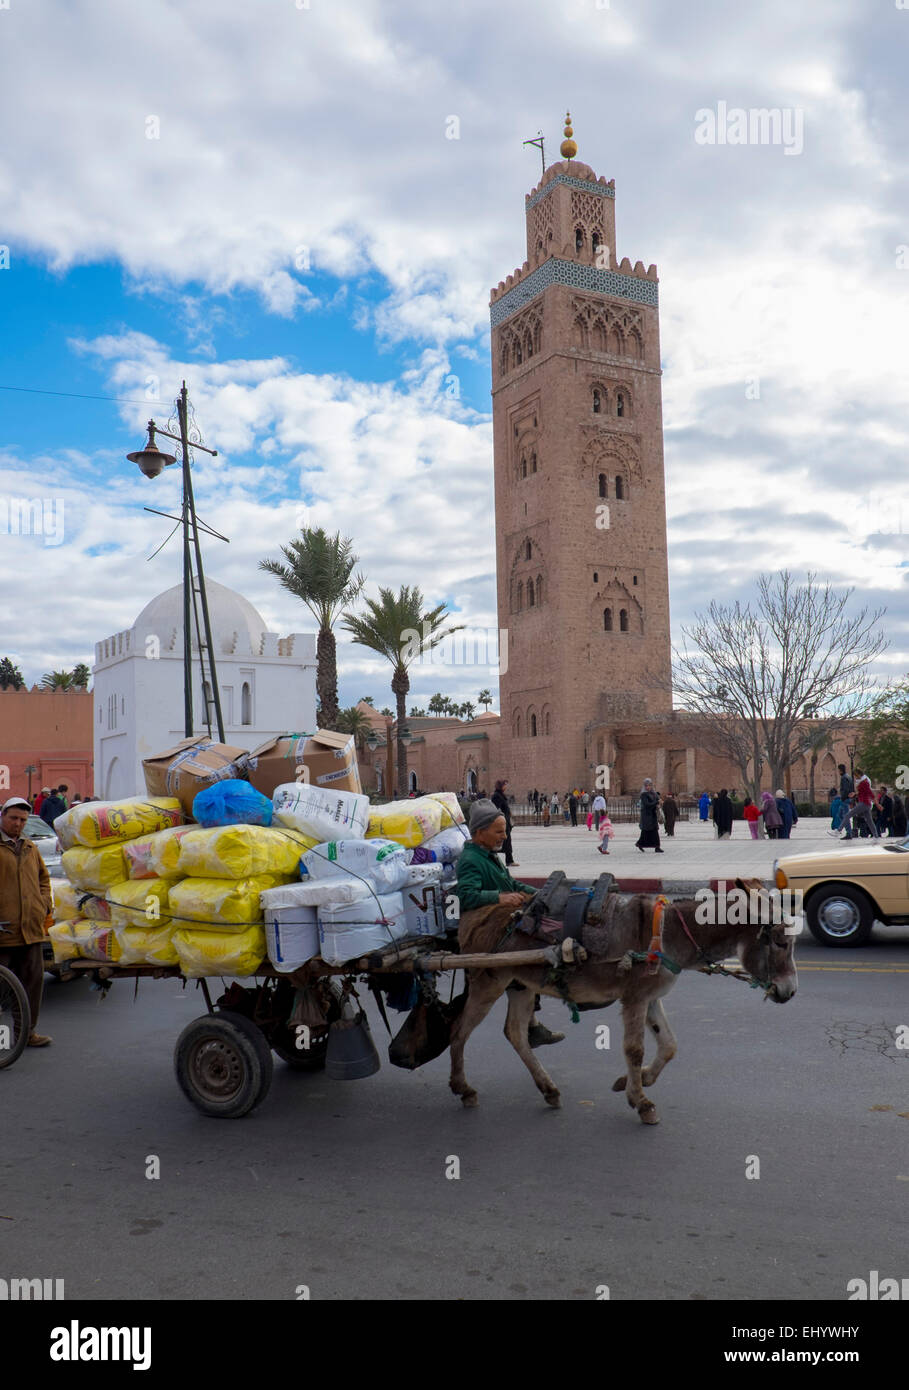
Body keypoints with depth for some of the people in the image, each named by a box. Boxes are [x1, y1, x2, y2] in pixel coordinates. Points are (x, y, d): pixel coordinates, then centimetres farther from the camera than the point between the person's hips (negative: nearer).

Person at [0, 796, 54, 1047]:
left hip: (31, 929, 6)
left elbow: (43, 877, 28)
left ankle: (28, 1030, 19)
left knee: (33, 979, 8)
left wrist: (46, 904, 14)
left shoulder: (30, 848, 16)